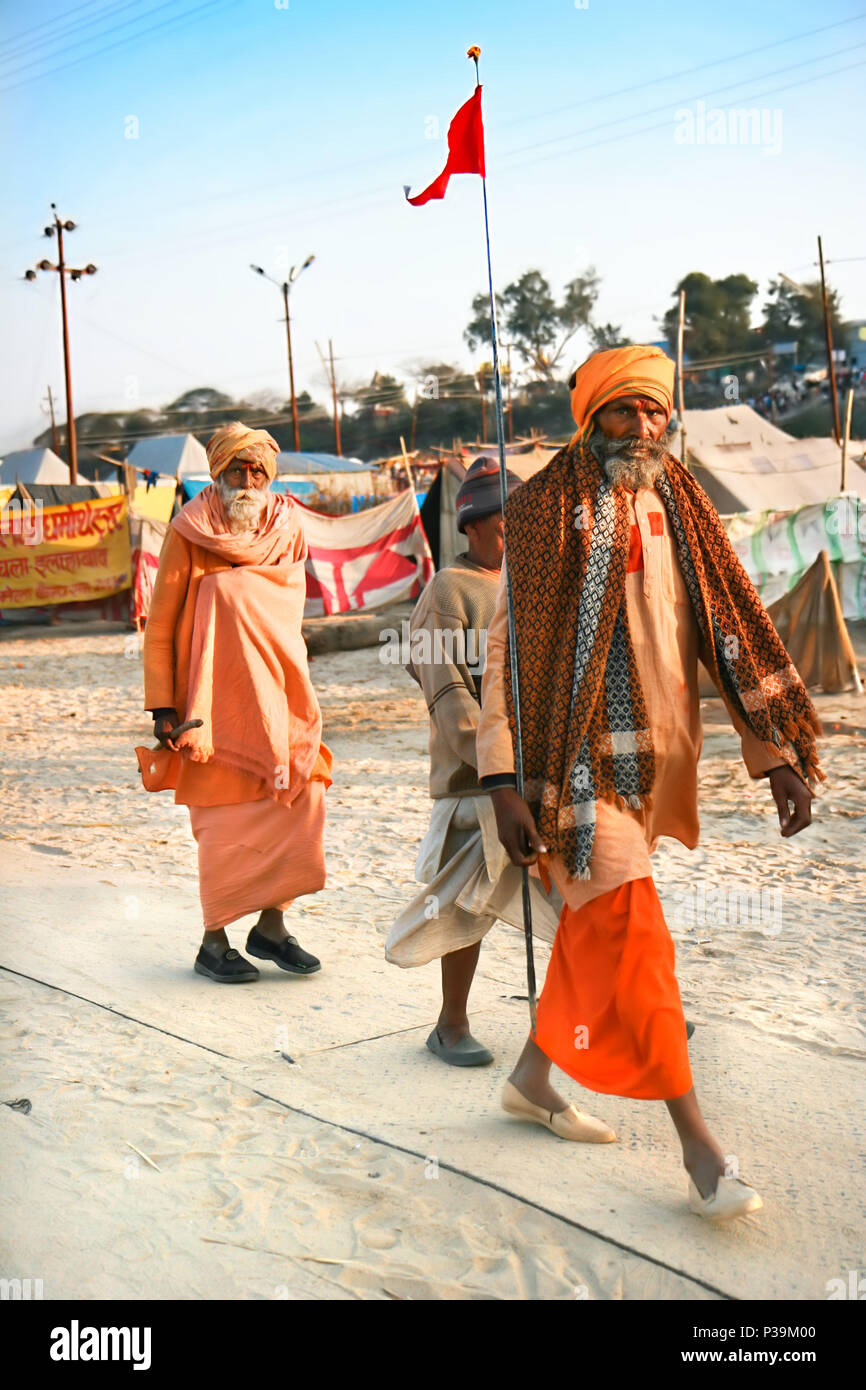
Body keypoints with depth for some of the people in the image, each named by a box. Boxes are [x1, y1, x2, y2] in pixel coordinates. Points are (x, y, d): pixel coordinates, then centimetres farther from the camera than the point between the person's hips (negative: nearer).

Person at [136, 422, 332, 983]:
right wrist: (163, 707, -8)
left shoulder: (288, 528, 9)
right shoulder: (190, 534, -4)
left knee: (302, 799, -2)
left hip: (278, 700, 4)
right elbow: (160, 627, -2)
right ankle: (214, 942, 13)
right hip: (218, 700, -4)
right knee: (226, 820, -1)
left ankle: (271, 925, 14)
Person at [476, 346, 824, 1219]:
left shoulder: (681, 511, 9)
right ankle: (698, 1147, 2)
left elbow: (731, 634, 9)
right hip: (580, 757, -6)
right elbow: (507, 650, -9)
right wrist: (505, 782, -15)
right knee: (634, 939, -7)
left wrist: (778, 755, 3)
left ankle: (534, 1075, 36)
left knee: (595, 929, 16)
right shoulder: (546, 510, -6)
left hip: (656, 756, 6)